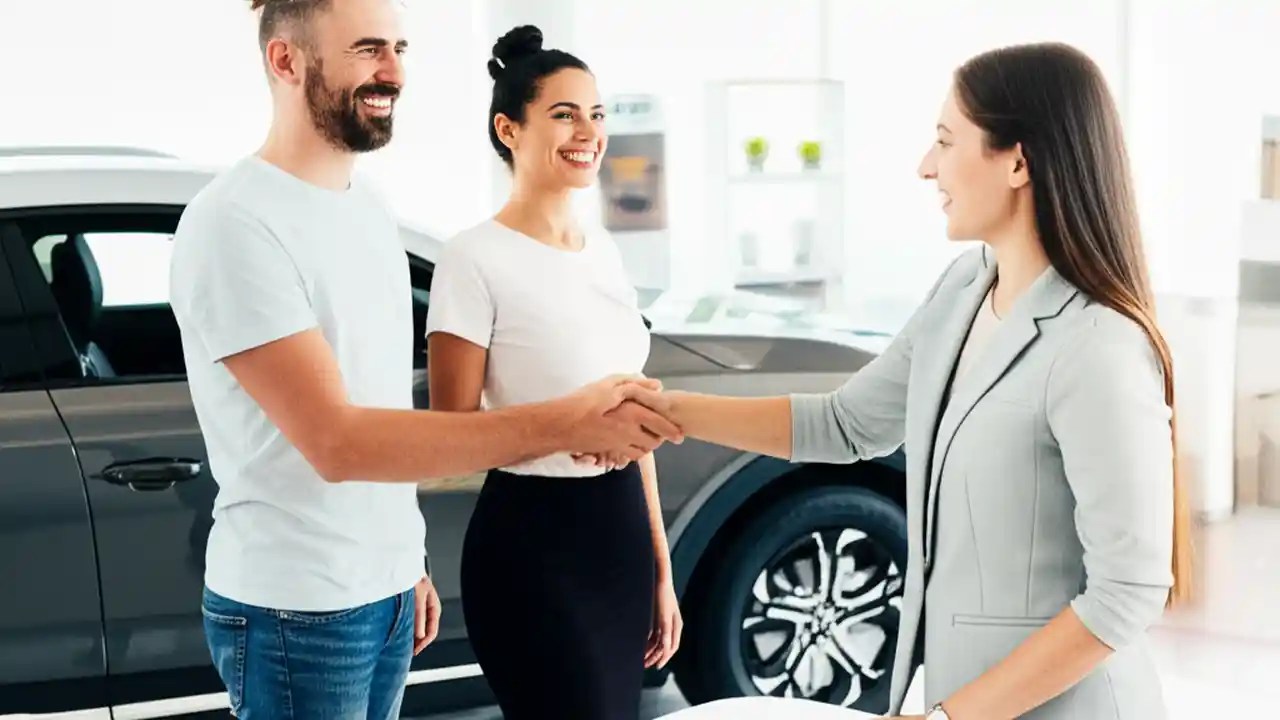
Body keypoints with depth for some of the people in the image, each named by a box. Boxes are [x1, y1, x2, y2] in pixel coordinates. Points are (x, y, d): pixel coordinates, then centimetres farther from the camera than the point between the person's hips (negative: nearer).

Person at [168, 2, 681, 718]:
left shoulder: (371, 207, 8)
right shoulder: (236, 224, -19)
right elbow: (335, 442, -26)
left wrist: (407, 560, 14)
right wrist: (563, 423, -29)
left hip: (386, 591, 7)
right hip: (295, 611, -7)